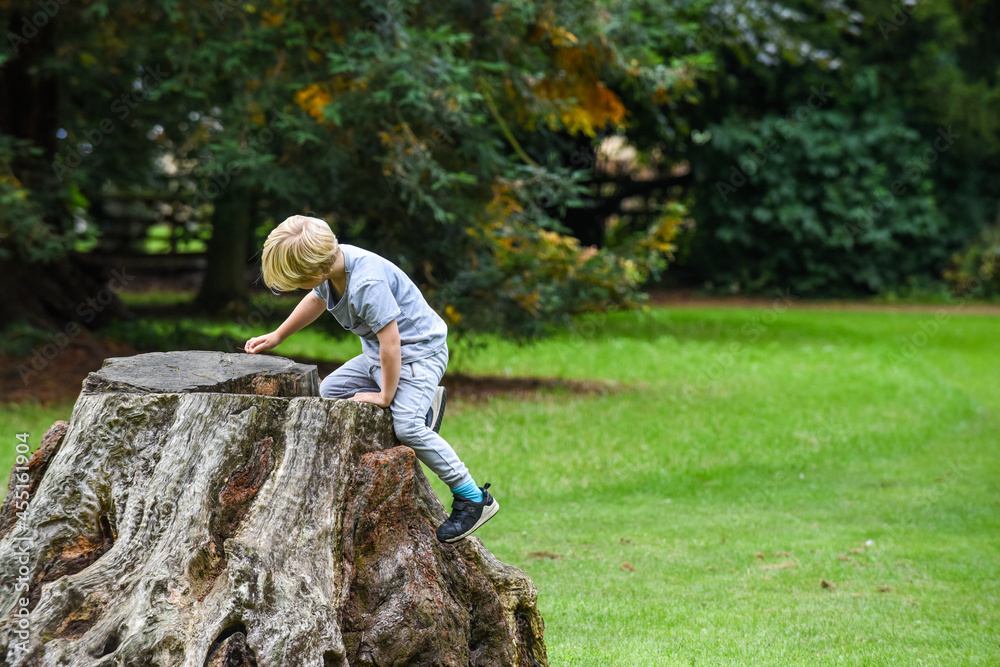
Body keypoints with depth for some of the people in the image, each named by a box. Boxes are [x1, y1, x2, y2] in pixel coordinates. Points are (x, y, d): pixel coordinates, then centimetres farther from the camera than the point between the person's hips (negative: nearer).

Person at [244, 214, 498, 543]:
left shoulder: (367, 284, -34)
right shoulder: (329, 259, -6)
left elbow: (390, 342, -30)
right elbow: (317, 299, 18)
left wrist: (386, 396, -19)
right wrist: (276, 336, 24)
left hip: (418, 351, -10)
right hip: (377, 354, 10)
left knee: (406, 426, -26)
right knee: (329, 391, 10)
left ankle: (474, 499, -18)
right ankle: (421, 403, 14)